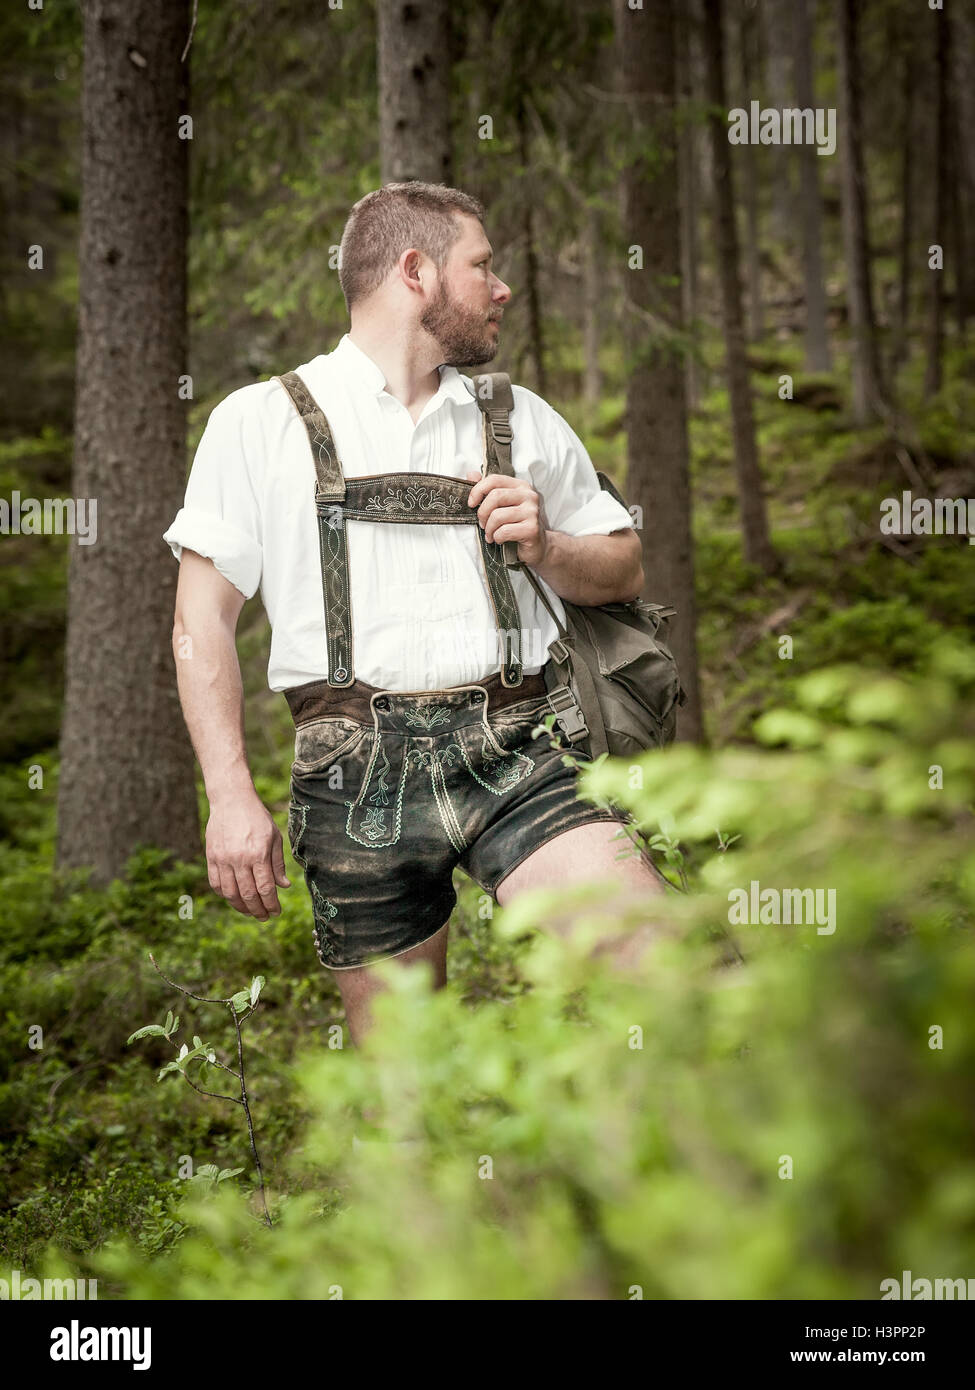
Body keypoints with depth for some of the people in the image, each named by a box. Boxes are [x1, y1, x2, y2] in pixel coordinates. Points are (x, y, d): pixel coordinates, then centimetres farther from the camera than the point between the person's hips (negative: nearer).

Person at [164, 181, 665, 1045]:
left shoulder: (523, 421, 20)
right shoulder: (259, 422, 8)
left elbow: (624, 569, 25)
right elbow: (202, 622, 5)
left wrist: (543, 547, 3)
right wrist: (232, 797, -5)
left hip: (514, 752, 2)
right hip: (360, 771, -2)